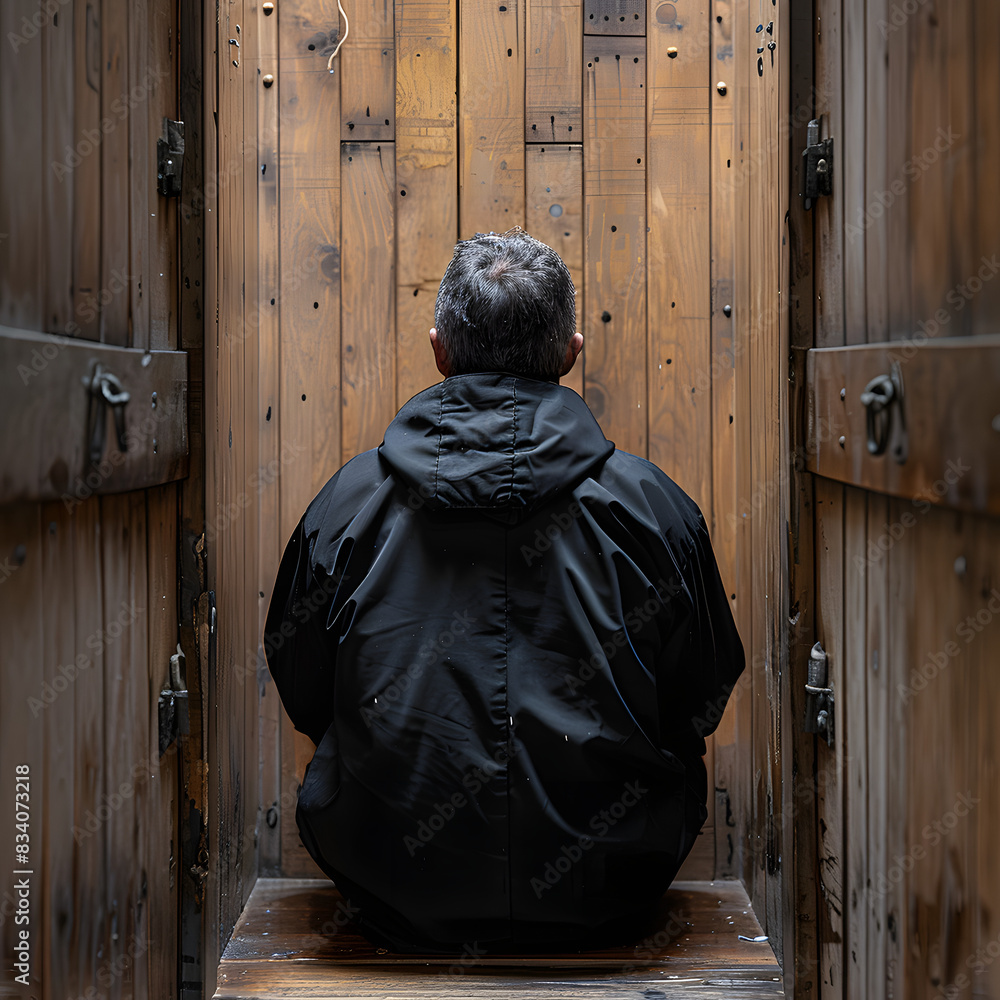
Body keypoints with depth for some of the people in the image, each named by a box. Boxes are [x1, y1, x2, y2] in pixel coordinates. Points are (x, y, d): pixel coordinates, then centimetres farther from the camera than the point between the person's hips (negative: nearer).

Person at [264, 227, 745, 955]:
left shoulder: (350, 501, -7)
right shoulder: (650, 504, -9)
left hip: (401, 906, 1)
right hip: (604, 902, 0)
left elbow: (305, 702, 7)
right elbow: (702, 702, 4)